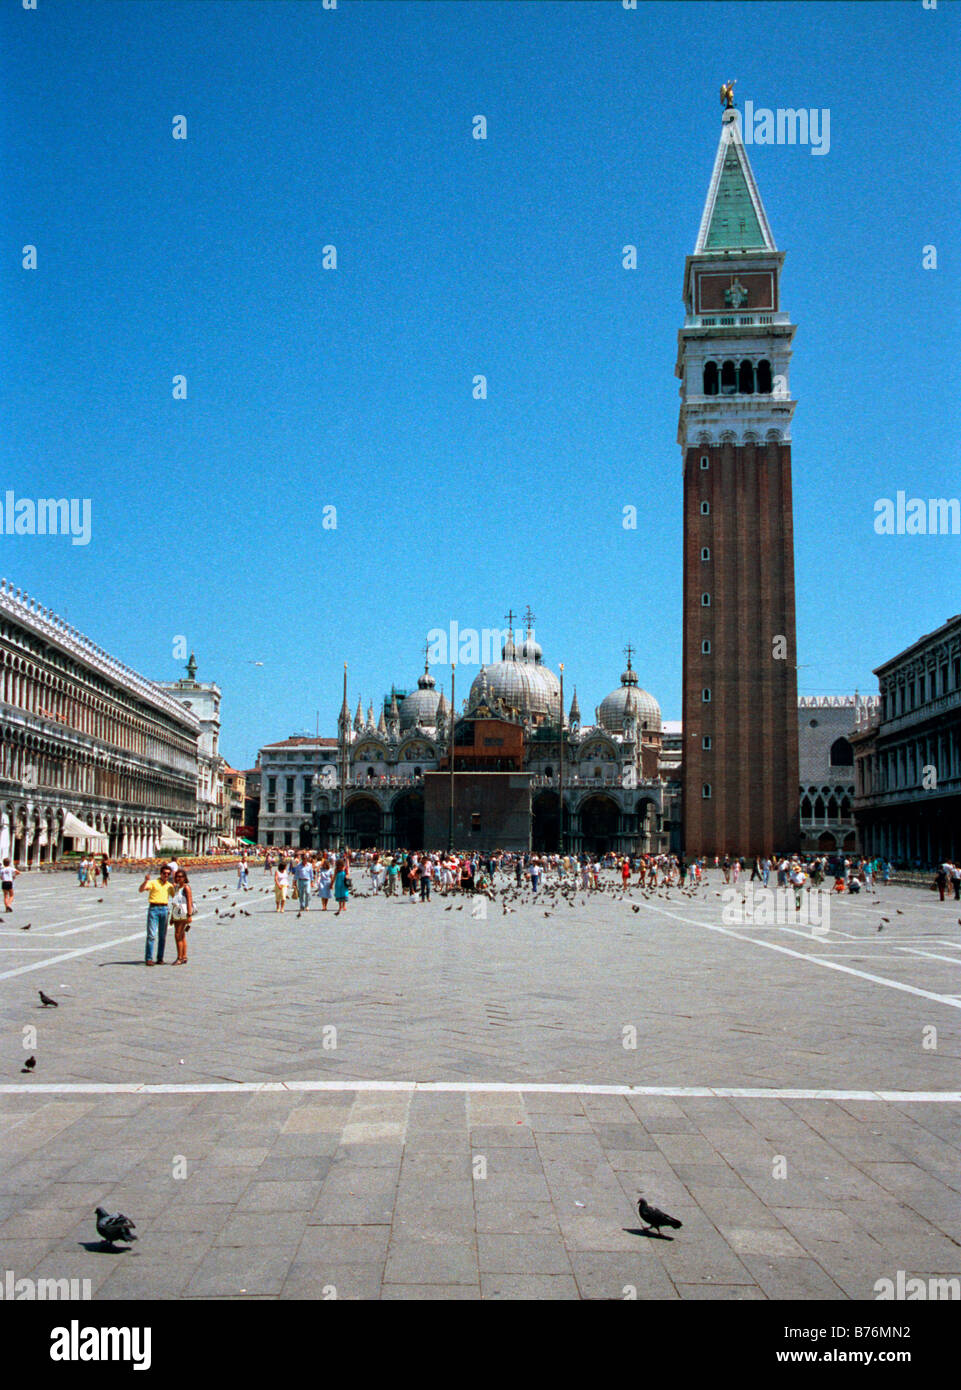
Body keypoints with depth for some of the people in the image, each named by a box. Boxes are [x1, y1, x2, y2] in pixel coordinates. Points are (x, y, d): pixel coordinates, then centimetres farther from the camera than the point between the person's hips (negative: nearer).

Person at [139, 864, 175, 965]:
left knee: (162, 936, 6)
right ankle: (148, 958, -6)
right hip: (153, 908, -4)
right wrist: (145, 881, -29)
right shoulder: (153, 882, 1)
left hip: (165, 909, 4)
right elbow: (140, 890, -15)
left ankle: (160, 958, 13)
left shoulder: (170, 885, 15)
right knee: (151, 935, -9)